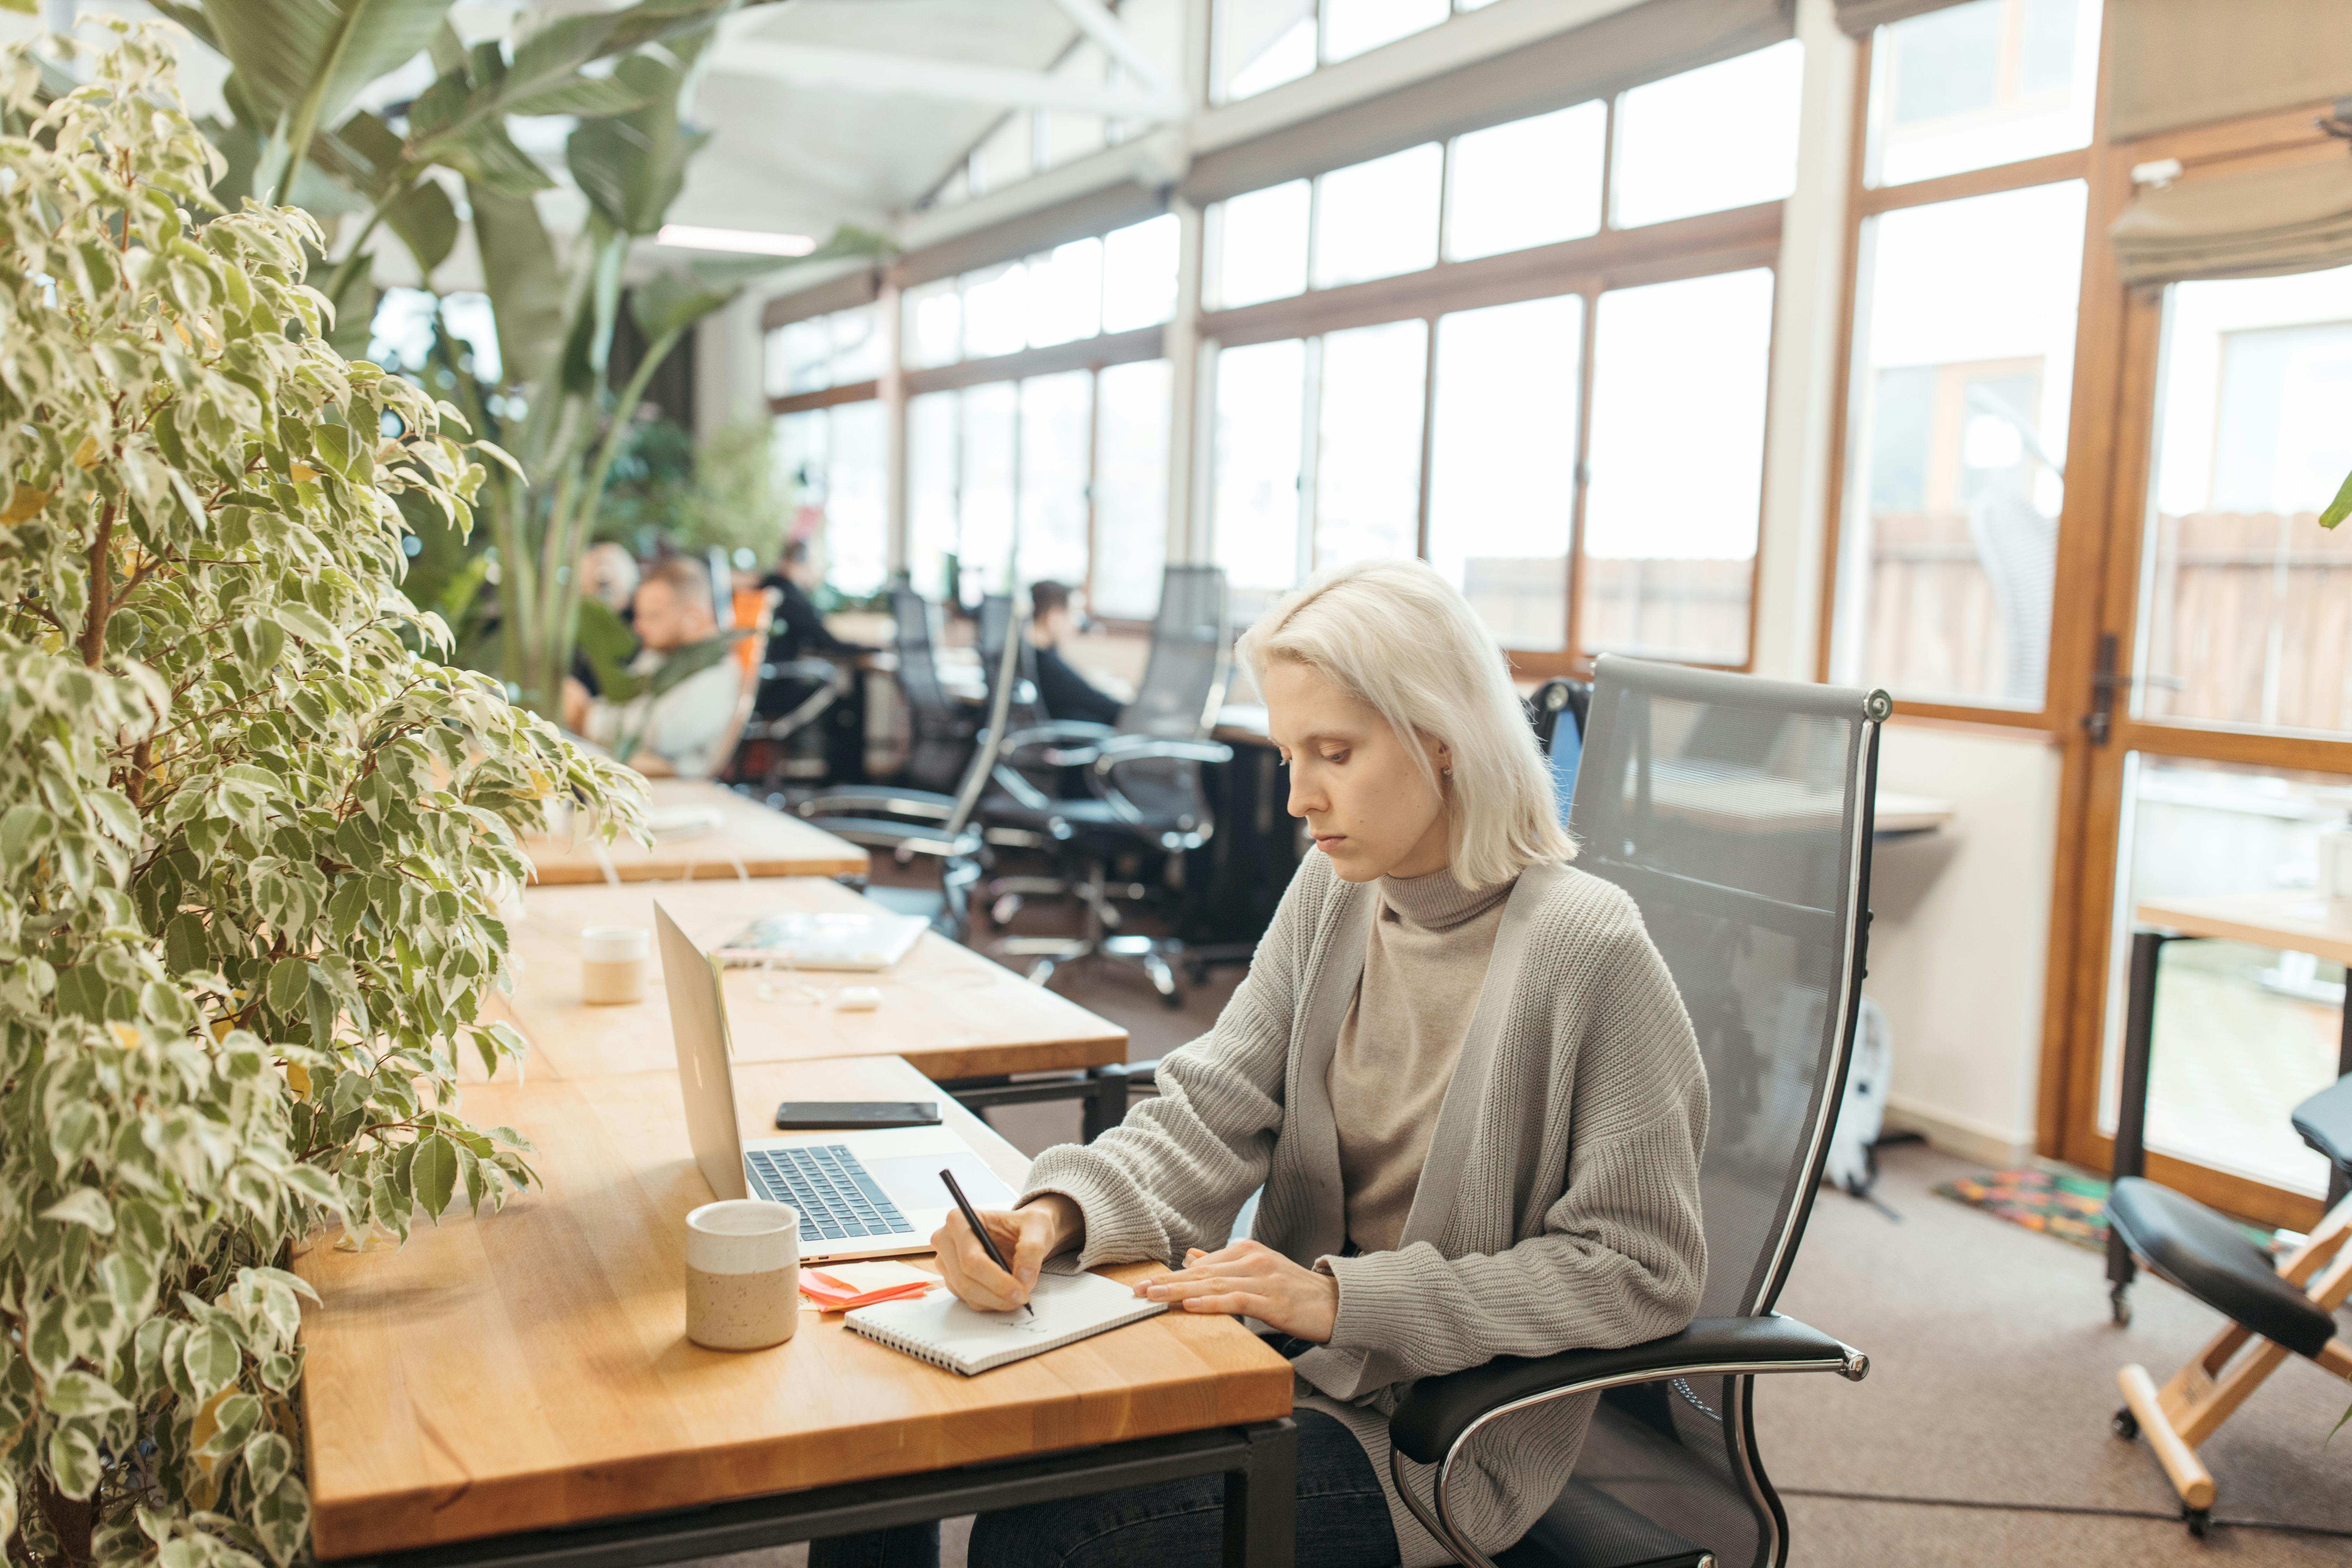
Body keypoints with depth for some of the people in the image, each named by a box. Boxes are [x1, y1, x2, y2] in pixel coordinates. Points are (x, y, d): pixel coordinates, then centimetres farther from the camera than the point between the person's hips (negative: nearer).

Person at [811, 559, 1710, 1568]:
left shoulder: (1587, 952, -19)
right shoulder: (1332, 892, 2)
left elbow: (1642, 1270, -18)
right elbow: (1209, 1115, -1)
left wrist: (1344, 1295, -22)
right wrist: (1056, 1214, -22)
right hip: (1291, 1354, 6)